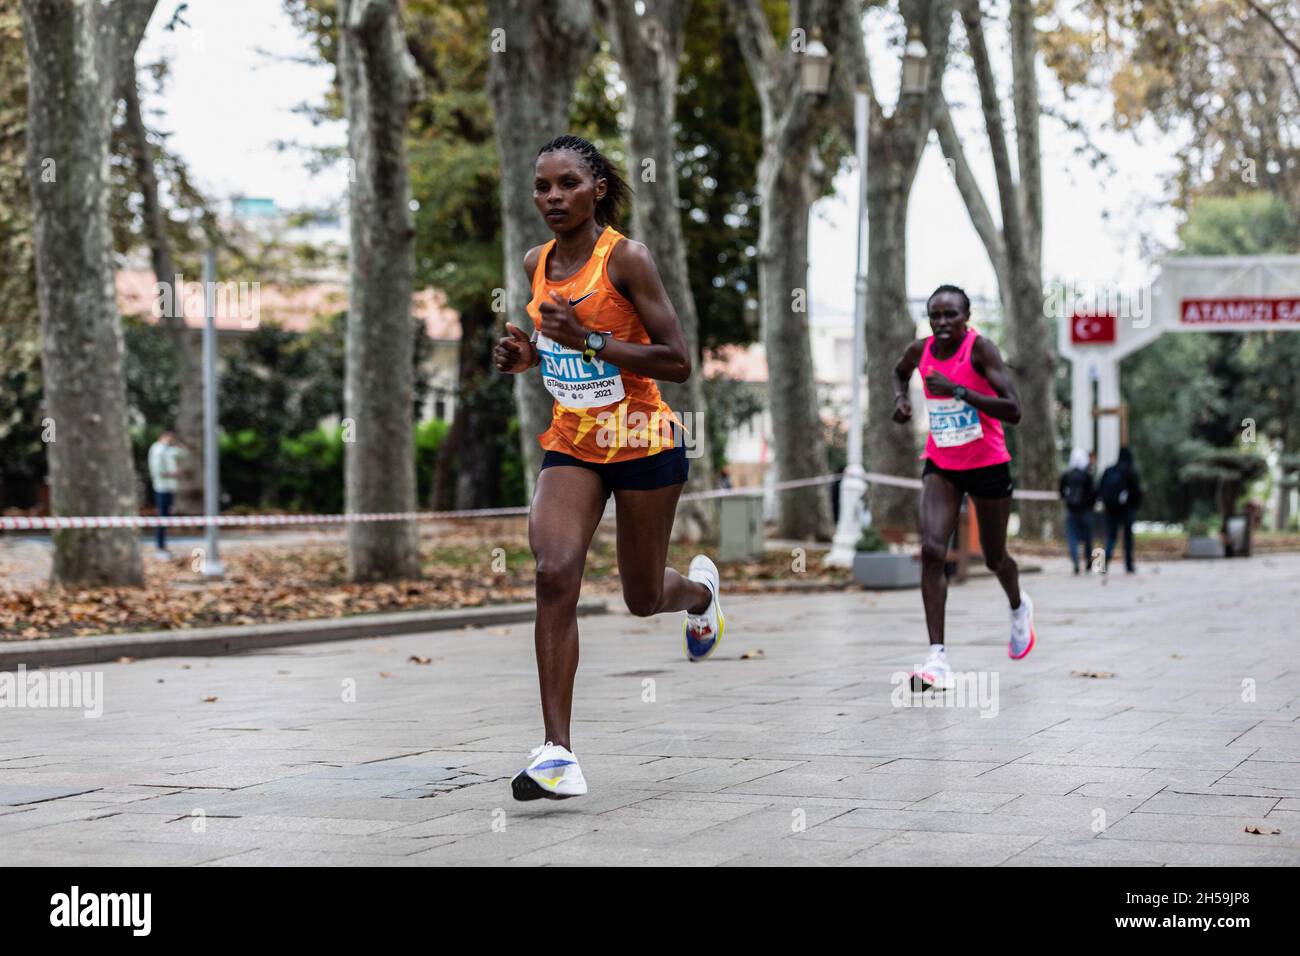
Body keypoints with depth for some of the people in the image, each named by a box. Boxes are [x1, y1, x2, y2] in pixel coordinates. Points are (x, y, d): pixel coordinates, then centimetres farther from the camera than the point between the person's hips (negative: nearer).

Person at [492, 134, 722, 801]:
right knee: (554, 573, -19)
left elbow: (677, 363, -17)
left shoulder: (627, 258, -14)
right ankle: (558, 755, -21)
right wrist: (527, 355, 1)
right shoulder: (537, 264, 5)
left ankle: (699, 588, 51)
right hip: (570, 444, 4)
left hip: (641, 440, -4)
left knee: (643, 598, 10)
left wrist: (588, 342, -26)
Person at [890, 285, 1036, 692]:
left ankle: (1019, 608, 51)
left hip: (988, 465, -3)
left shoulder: (981, 349, -18)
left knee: (994, 558, 13)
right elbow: (900, 371, 23)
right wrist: (900, 398, 2)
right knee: (931, 550, -19)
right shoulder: (920, 351, -3)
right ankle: (937, 659, -22)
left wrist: (958, 390, -31)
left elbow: (1013, 411, -25)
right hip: (940, 466, 3)